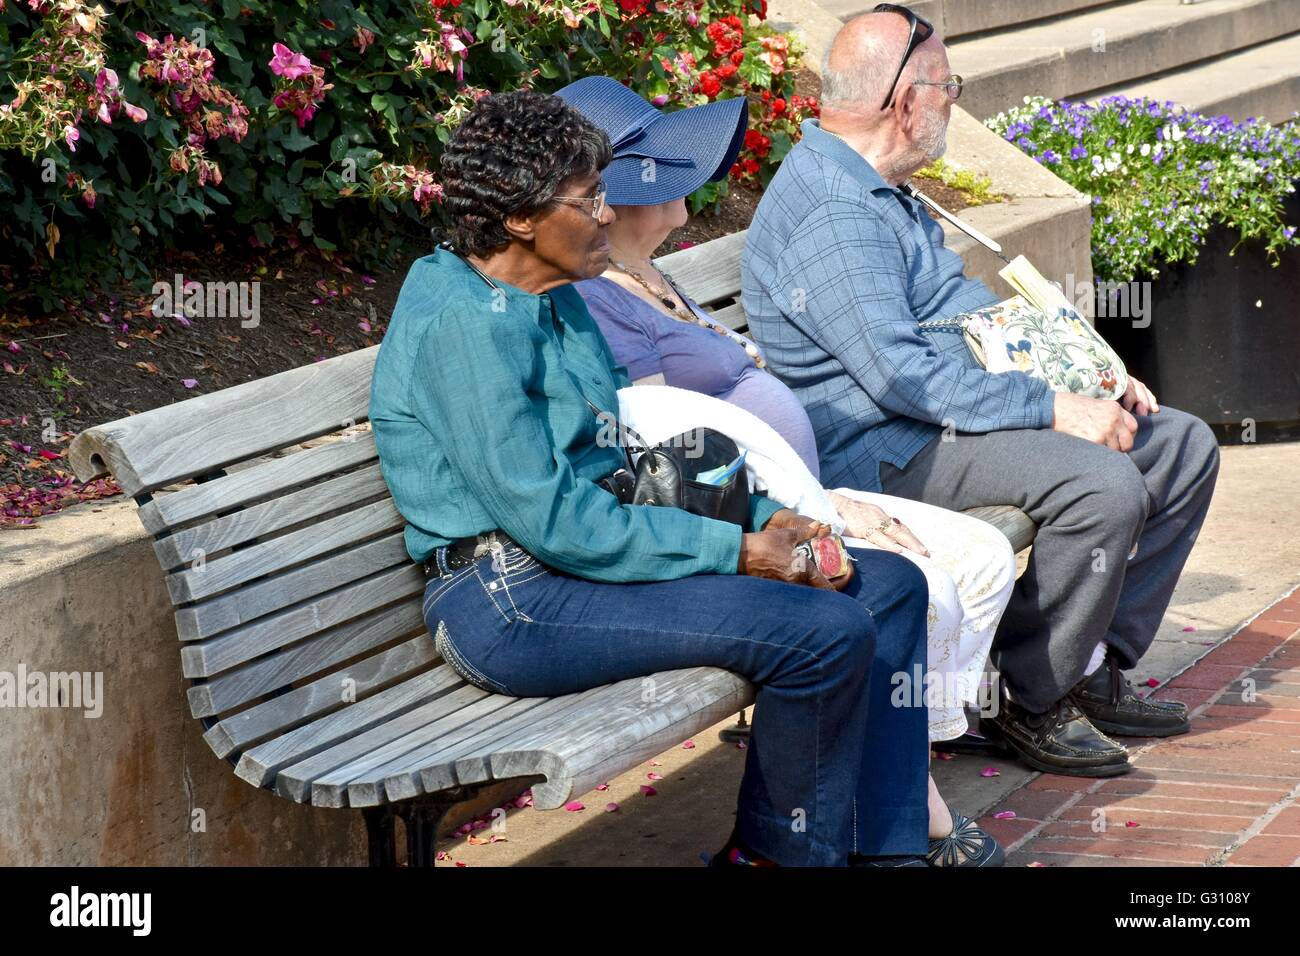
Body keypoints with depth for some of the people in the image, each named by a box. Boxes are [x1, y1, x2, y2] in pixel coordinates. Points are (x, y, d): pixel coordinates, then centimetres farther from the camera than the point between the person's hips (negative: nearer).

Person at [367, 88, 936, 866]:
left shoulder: (557, 301, 14)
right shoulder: (465, 322, -17)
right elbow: (545, 516, -22)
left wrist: (765, 520, 2)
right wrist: (735, 552, -18)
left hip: (600, 548, 10)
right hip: (515, 603, -10)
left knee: (889, 586, 5)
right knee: (827, 633, -23)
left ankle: (885, 850, 8)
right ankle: (777, 850, 1)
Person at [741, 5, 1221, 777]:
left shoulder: (882, 194, 15)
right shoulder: (829, 215, -21)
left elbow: (960, 300, 22)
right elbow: (900, 373, -28)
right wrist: (1052, 407, -25)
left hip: (950, 414, 11)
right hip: (883, 451, -11)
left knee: (1182, 444, 6)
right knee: (1105, 485, -30)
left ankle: (1096, 661, 10)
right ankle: (1032, 701, -14)